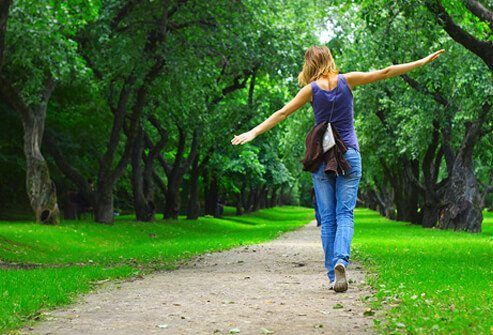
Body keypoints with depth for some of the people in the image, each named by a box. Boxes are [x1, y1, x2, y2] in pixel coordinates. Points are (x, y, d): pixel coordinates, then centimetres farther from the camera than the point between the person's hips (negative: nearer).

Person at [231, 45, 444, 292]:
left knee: (327, 218, 5)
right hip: (349, 156, 0)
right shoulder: (347, 81, -1)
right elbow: (385, 72, 1)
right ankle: (341, 261, -25)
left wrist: (254, 132, 3)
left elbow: (282, 113, -3)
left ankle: (333, 276, 3)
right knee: (345, 214, 0)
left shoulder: (311, 89, -2)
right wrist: (424, 61, 6)